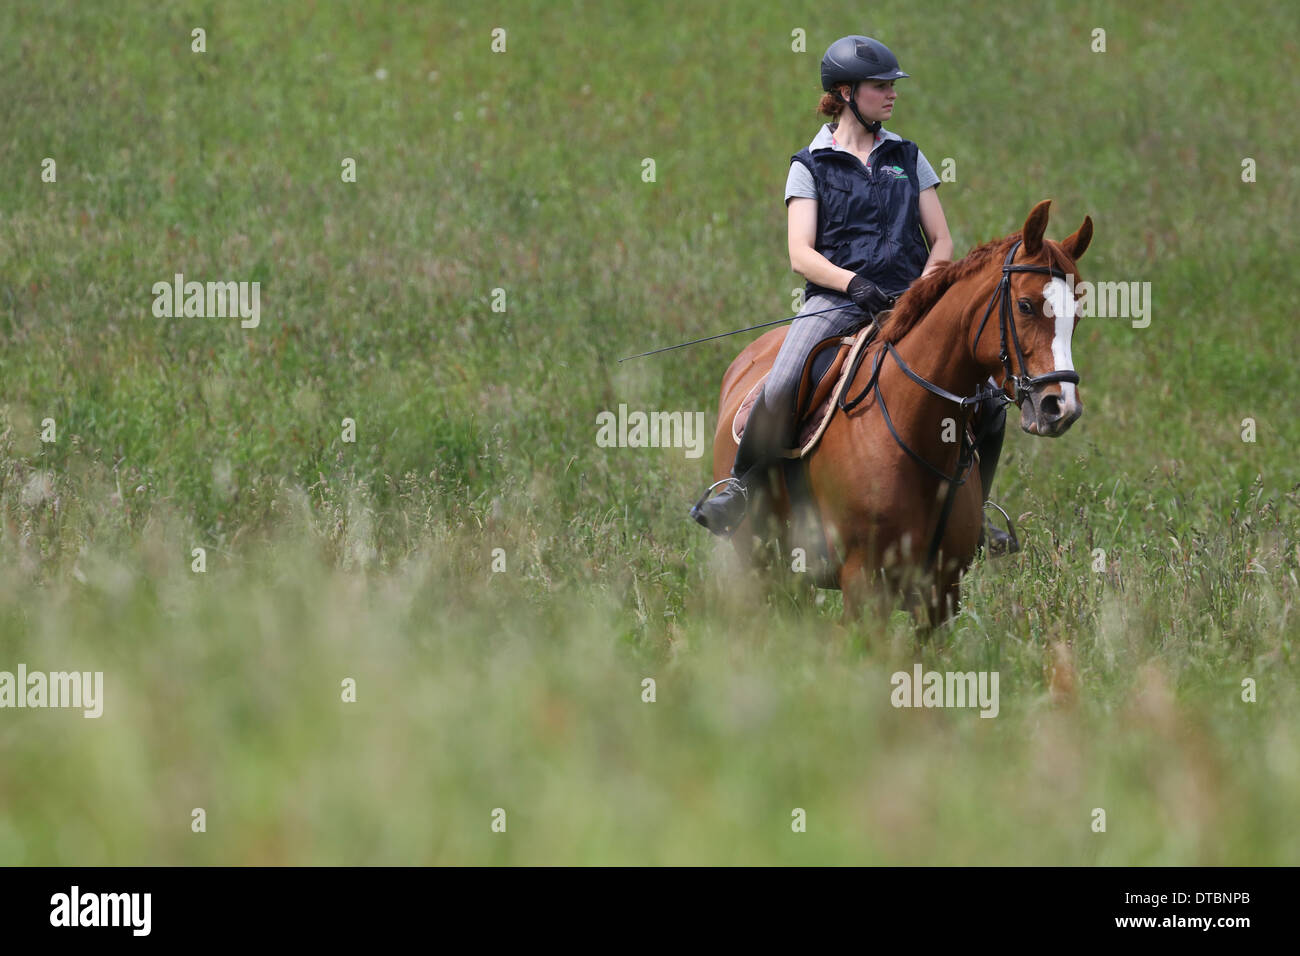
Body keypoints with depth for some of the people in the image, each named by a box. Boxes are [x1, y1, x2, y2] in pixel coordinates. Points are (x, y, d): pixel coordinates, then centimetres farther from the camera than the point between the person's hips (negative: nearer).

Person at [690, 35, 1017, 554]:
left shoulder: (907, 157, 17)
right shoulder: (811, 165, 7)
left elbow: (941, 240, 15)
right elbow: (801, 254, -3)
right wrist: (852, 283, -22)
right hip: (836, 297, -3)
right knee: (781, 388, -31)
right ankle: (739, 484, -7)